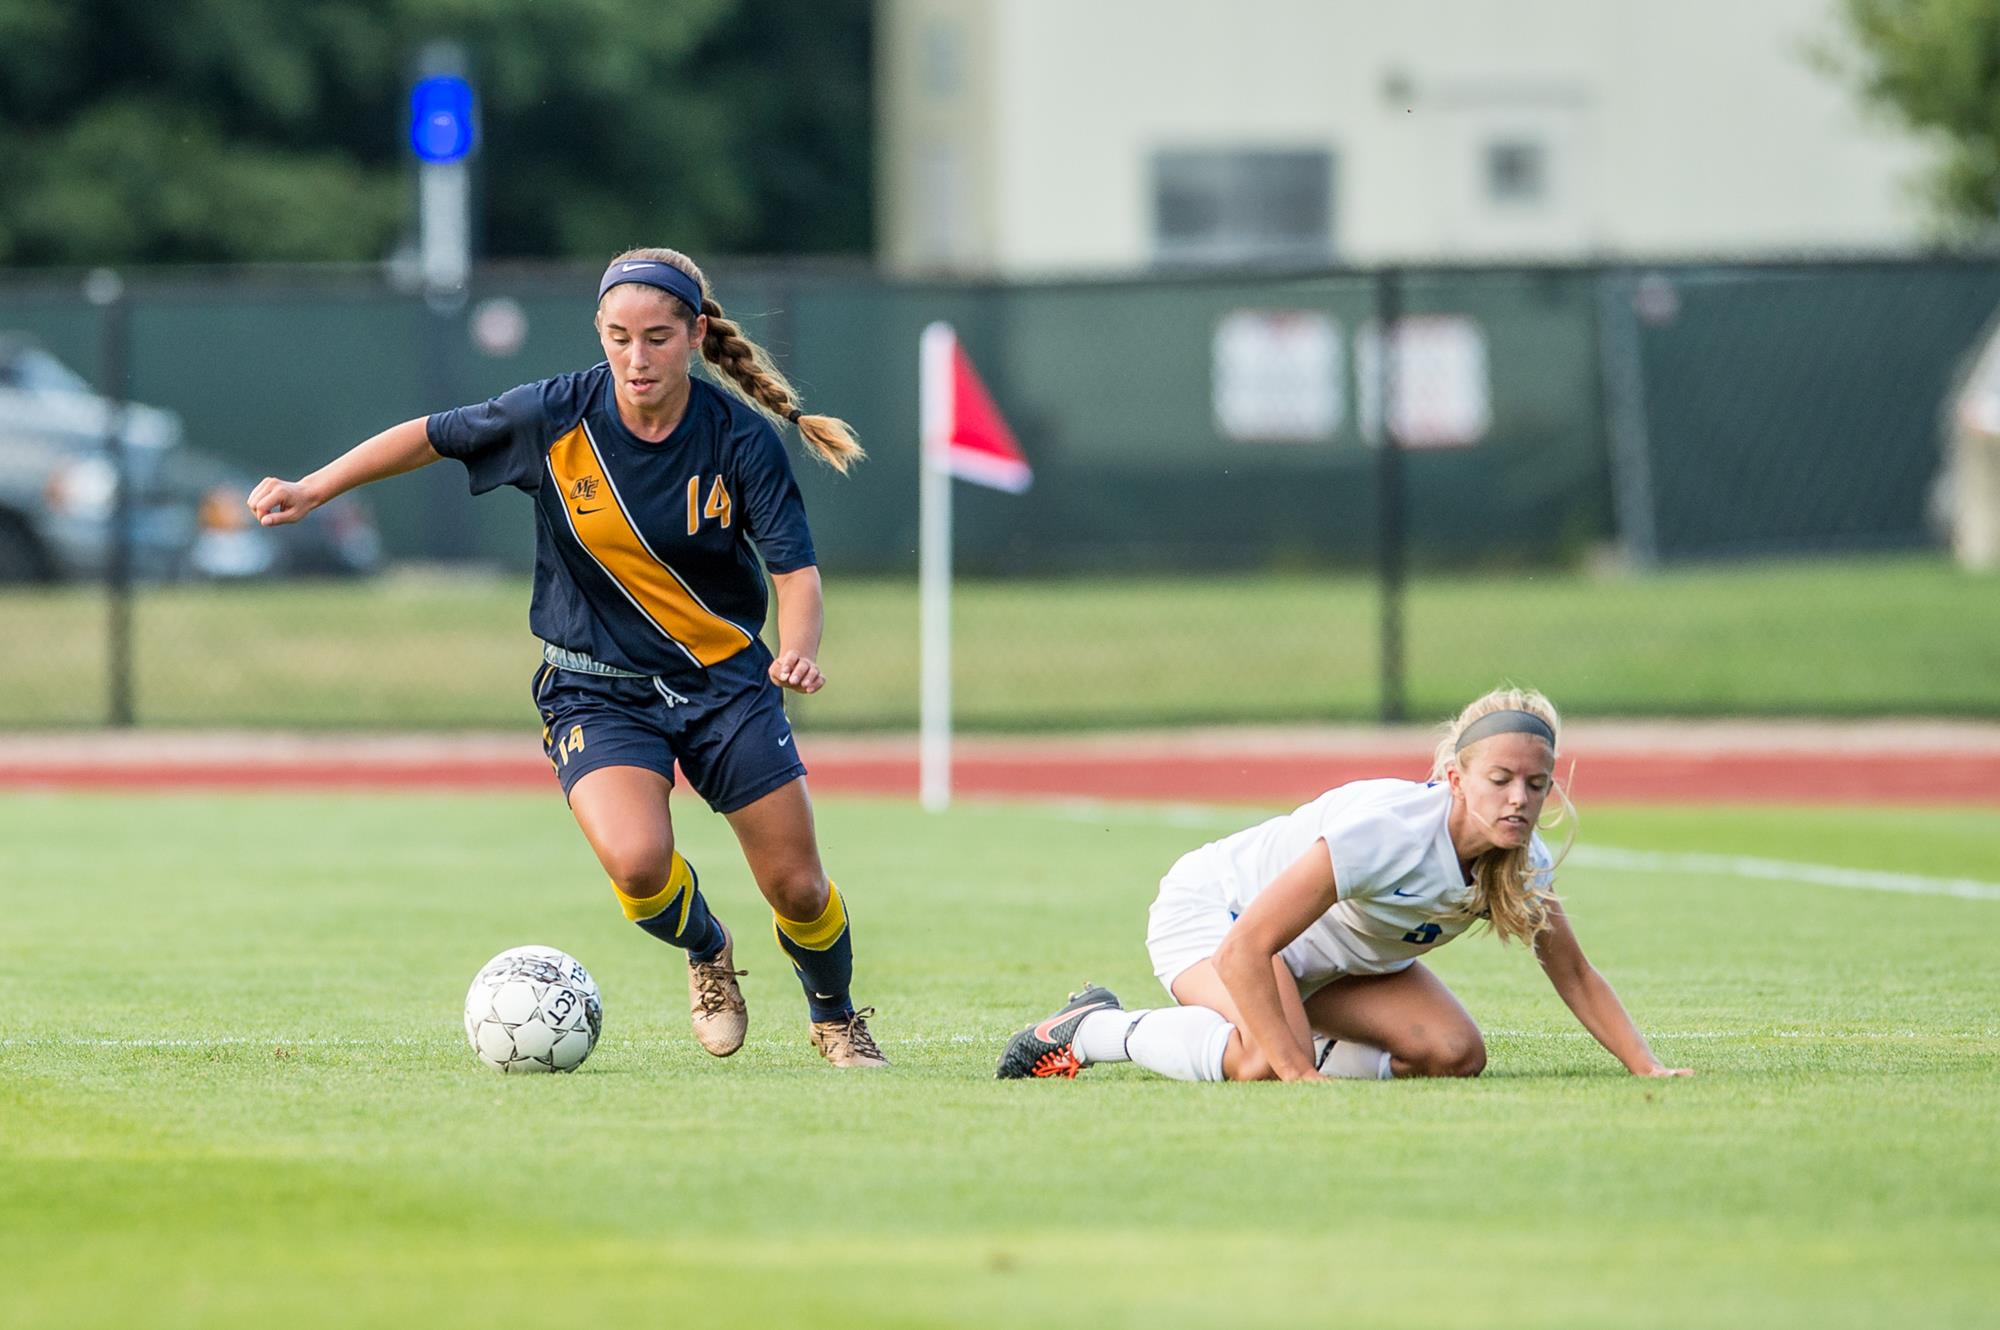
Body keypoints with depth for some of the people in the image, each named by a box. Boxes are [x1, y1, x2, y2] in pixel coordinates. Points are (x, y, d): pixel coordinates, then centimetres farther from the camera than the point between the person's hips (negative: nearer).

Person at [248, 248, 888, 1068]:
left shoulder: (742, 438, -14)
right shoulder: (555, 415, -14)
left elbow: (795, 566, -13)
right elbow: (430, 437, 1)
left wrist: (798, 651, -33)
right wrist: (312, 490, 0)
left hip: (725, 680, 1)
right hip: (595, 687, -1)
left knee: (797, 889, 1)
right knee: (635, 861, -27)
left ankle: (836, 1020, 36)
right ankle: (707, 954, 9)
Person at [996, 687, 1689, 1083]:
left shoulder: (1522, 864, -17)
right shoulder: (1387, 830, -39)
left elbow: (1575, 976, -1)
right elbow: (1243, 952, -40)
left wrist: (1648, 1069, -13)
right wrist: (1299, 1075, -40)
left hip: (1330, 955, 7)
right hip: (1210, 908, -7)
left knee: (1456, 1054, -14)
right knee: (1269, 1063, -35)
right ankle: (1092, 1029, -10)